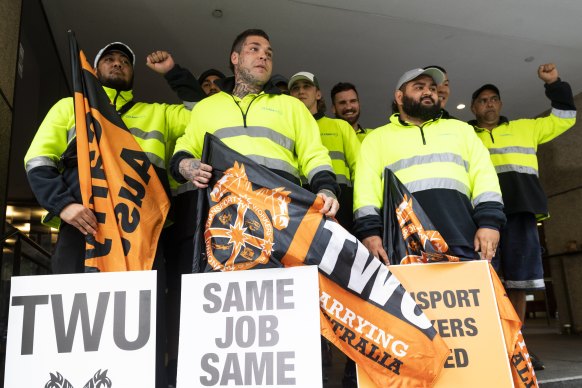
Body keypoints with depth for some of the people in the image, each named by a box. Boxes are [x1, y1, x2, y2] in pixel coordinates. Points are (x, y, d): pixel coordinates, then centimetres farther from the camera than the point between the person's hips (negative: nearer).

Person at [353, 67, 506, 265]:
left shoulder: (460, 129, 26)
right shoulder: (378, 138, 19)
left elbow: (483, 173, 14)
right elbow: (366, 186, 6)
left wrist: (489, 221, -1)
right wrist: (369, 231, -10)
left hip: (461, 240, 2)